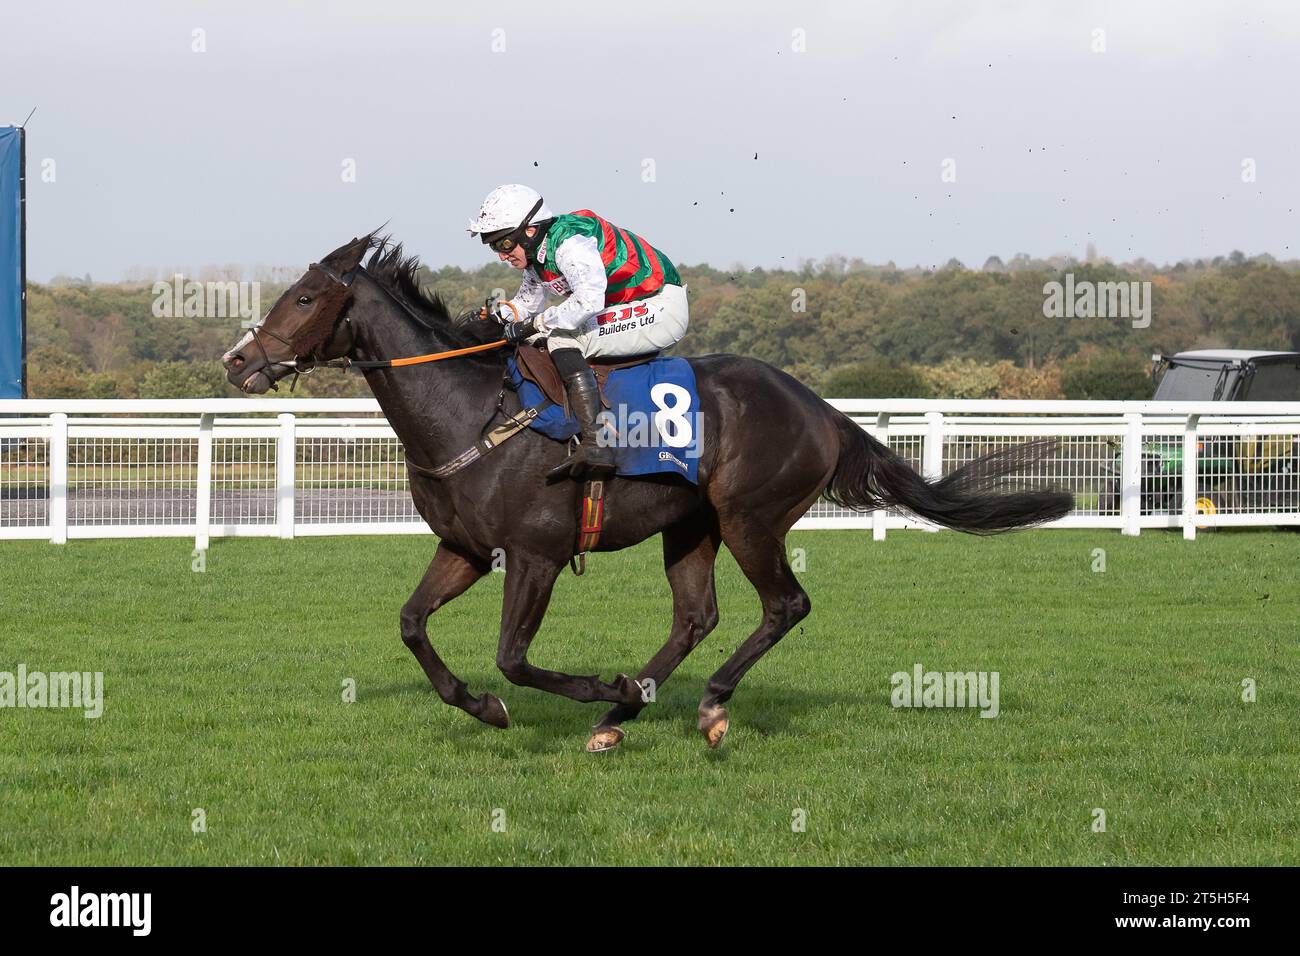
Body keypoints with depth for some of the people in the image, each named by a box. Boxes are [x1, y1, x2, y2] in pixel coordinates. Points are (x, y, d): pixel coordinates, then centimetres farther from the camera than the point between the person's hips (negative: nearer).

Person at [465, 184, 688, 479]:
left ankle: (595, 444, -32)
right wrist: (495, 316, -1)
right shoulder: (537, 255, 8)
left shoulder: (570, 242, -23)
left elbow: (589, 300, -35)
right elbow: (526, 302, 19)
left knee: (564, 341, -24)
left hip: (663, 308, -11)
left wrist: (535, 325, -26)